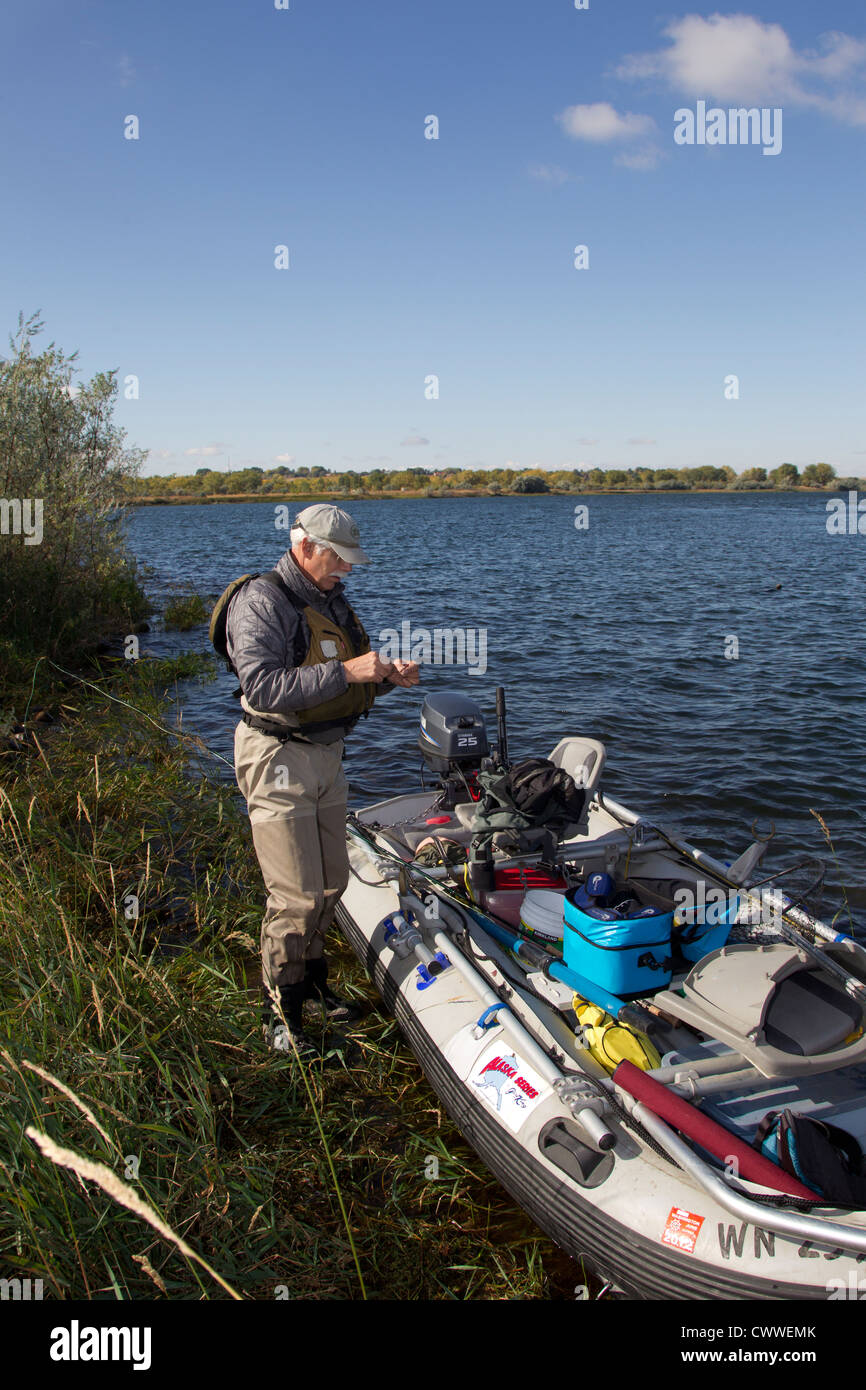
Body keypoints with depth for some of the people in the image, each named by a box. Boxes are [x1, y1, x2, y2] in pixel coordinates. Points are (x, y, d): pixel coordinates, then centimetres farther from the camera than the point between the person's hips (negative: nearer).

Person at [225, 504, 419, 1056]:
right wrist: (344, 671, -30)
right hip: (279, 760, -8)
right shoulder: (262, 602, -15)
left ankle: (311, 978, 35)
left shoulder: (333, 601, 11)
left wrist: (389, 676, -4)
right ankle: (279, 1010, 12)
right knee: (297, 895, -6)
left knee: (332, 881, 15)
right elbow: (263, 686, -28)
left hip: (326, 756, 8)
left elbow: (353, 686, 18)